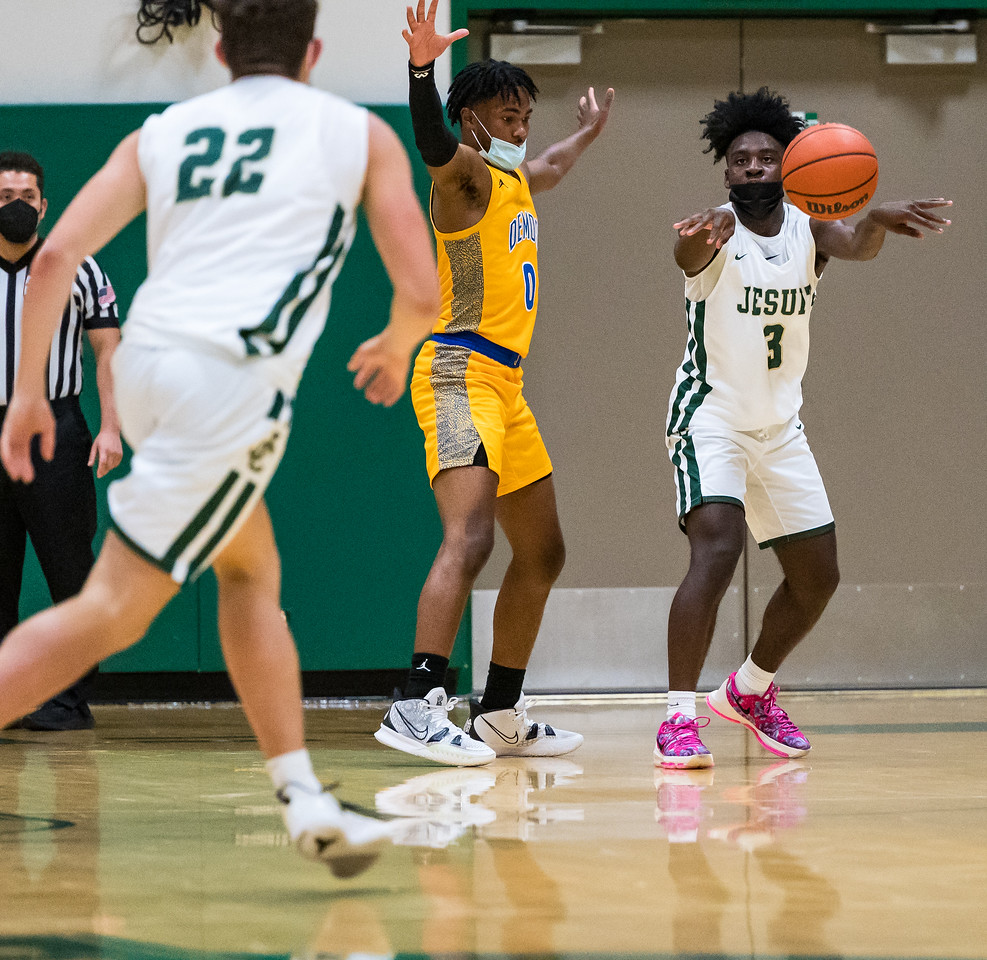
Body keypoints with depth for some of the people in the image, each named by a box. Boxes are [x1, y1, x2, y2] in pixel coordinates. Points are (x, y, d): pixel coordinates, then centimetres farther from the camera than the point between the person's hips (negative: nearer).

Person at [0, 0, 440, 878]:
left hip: (144, 361, 5)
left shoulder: (163, 132, 19)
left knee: (253, 573, 23)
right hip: (232, 378, -5)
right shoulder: (360, 133, 12)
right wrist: (396, 349, 30)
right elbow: (422, 292, 8)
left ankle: (305, 799, 20)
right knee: (110, 611, -7)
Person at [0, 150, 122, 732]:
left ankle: (72, 700, -1)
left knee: (69, 570, -4)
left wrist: (111, 427, -8)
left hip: (54, 429, -3)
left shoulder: (74, 266, 3)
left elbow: (108, 347, 2)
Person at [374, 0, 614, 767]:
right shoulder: (467, 175, -8)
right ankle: (419, 705, -36)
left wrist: (588, 135, 63)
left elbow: (549, 170, 46)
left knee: (543, 554, 16)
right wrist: (422, 67, -50)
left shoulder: (516, 179, 20)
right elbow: (433, 141, -32)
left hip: (505, 385, 10)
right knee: (469, 538, -26)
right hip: (462, 375, -10)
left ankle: (501, 715, 23)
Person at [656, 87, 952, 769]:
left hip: (781, 426, 6)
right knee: (717, 548, -27)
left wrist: (877, 219, -52)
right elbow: (689, 251, -41)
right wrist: (699, 238, -67)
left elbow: (856, 247, -26)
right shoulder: (720, 231, -15)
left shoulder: (807, 228, -4)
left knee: (817, 577, 12)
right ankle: (680, 719, -26)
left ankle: (751, 690, 36)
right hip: (711, 417, -6)